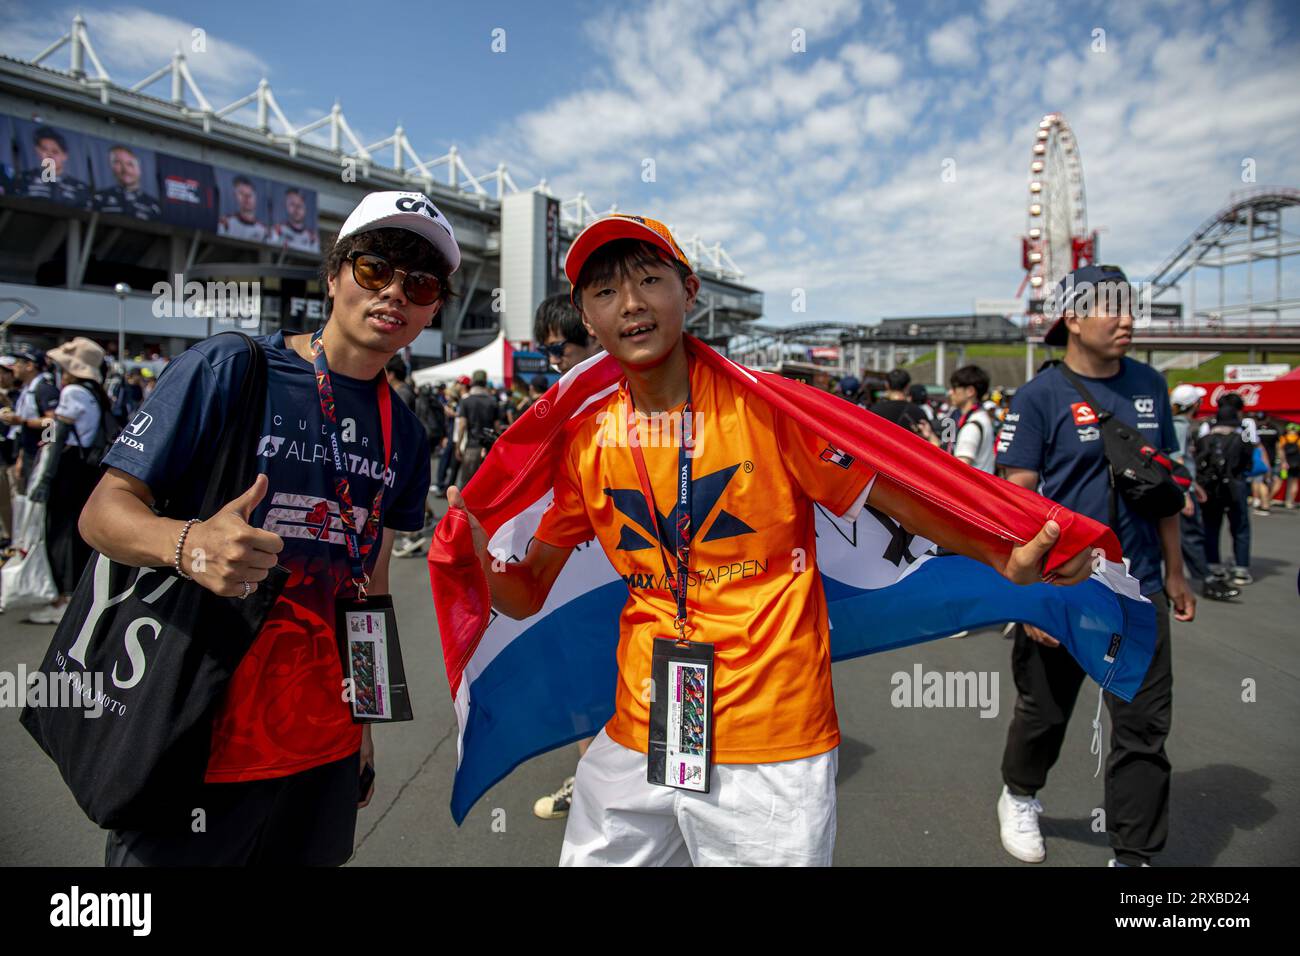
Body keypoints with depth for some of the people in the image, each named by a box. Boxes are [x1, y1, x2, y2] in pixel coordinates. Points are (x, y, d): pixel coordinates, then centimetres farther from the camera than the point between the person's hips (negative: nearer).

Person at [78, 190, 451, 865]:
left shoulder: (405, 436, 6)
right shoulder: (228, 368, -8)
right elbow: (103, 510, -9)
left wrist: (362, 721, 13)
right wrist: (190, 546, -31)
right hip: (196, 742, -4)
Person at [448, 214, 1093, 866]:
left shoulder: (765, 408, -10)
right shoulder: (583, 443, 0)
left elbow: (895, 494, -6)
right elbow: (527, 594, 5)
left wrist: (1008, 560, -21)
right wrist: (479, 556, -15)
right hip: (635, 741, 4)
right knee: (593, 857, 17)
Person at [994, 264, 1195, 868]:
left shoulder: (1149, 386, 7)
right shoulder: (1040, 397, -10)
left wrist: (1175, 572, 15)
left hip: (1139, 589, 5)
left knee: (1145, 727, 7)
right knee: (1044, 712, 13)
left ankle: (1133, 855, 22)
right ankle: (1019, 797, 41)